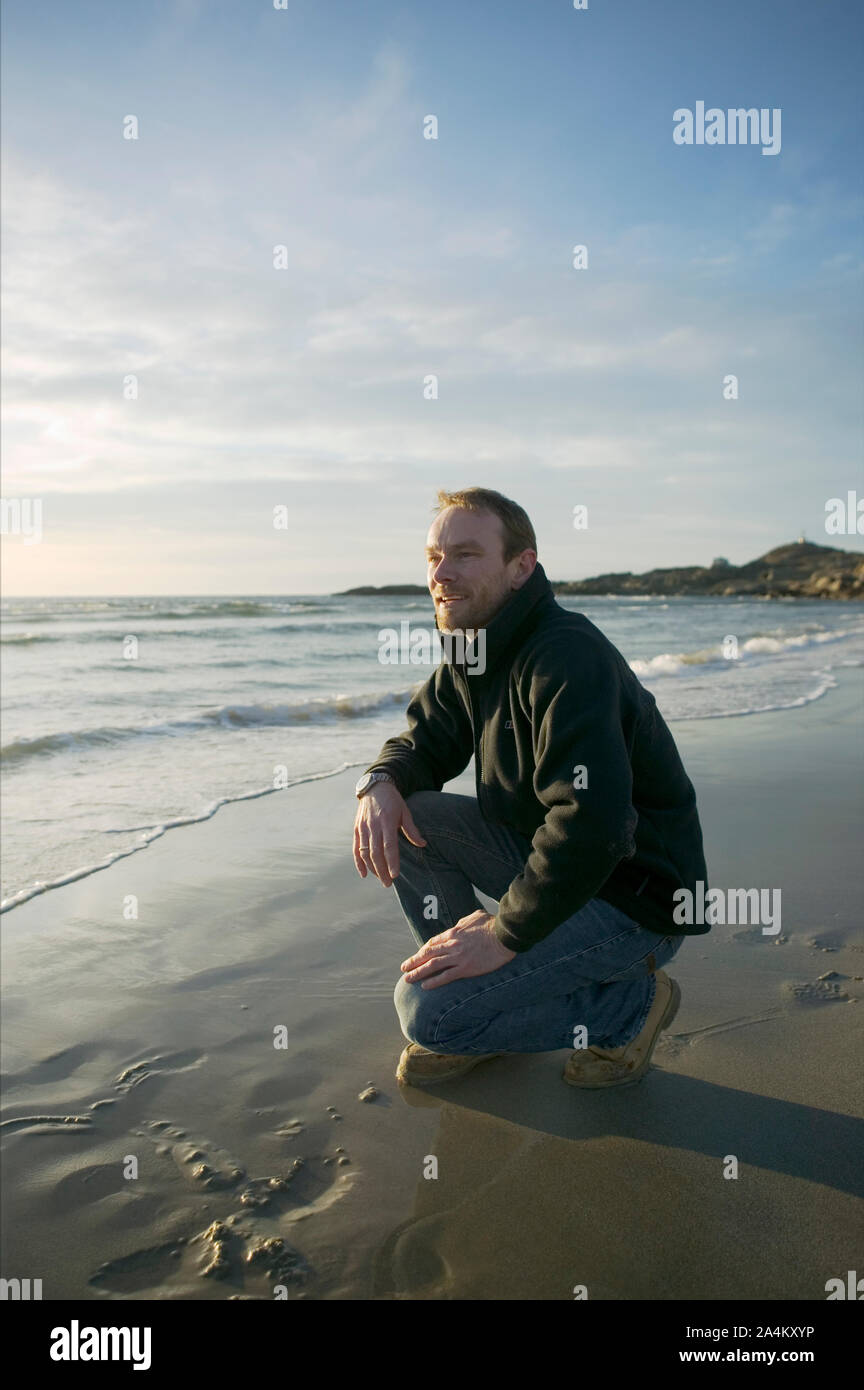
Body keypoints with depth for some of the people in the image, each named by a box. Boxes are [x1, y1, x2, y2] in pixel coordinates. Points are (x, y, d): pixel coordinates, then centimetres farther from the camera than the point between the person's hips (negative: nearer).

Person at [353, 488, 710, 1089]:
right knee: (405, 815, -4)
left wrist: (505, 934, -26)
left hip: (635, 900, -9)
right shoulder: (472, 652, 4)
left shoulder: (568, 657, -26)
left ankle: (628, 1006, 1)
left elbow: (592, 825, -35)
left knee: (427, 1010, -18)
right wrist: (381, 782, -11)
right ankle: (475, 1011, 8)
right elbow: (426, 740, 14)